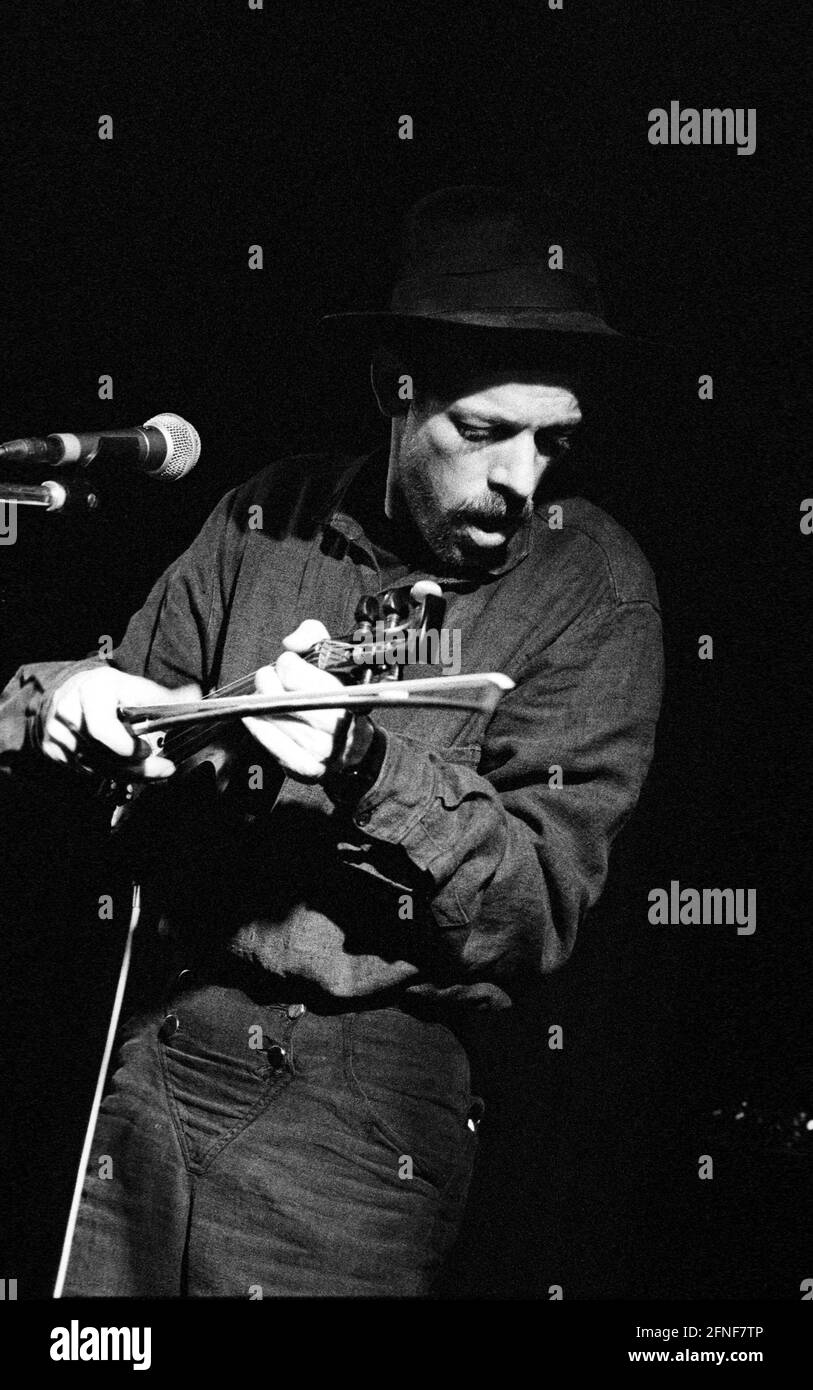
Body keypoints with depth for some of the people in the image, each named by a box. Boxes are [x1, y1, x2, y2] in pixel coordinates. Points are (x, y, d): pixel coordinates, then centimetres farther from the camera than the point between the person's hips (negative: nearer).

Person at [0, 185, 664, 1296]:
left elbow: (534, 913, -12)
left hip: (362, 1089, -3)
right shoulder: (271, 521, 4)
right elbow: (130, 705, 13)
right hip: (159, 1044, 4)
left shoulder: (591, 587, -6)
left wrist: (362, 766, -26)